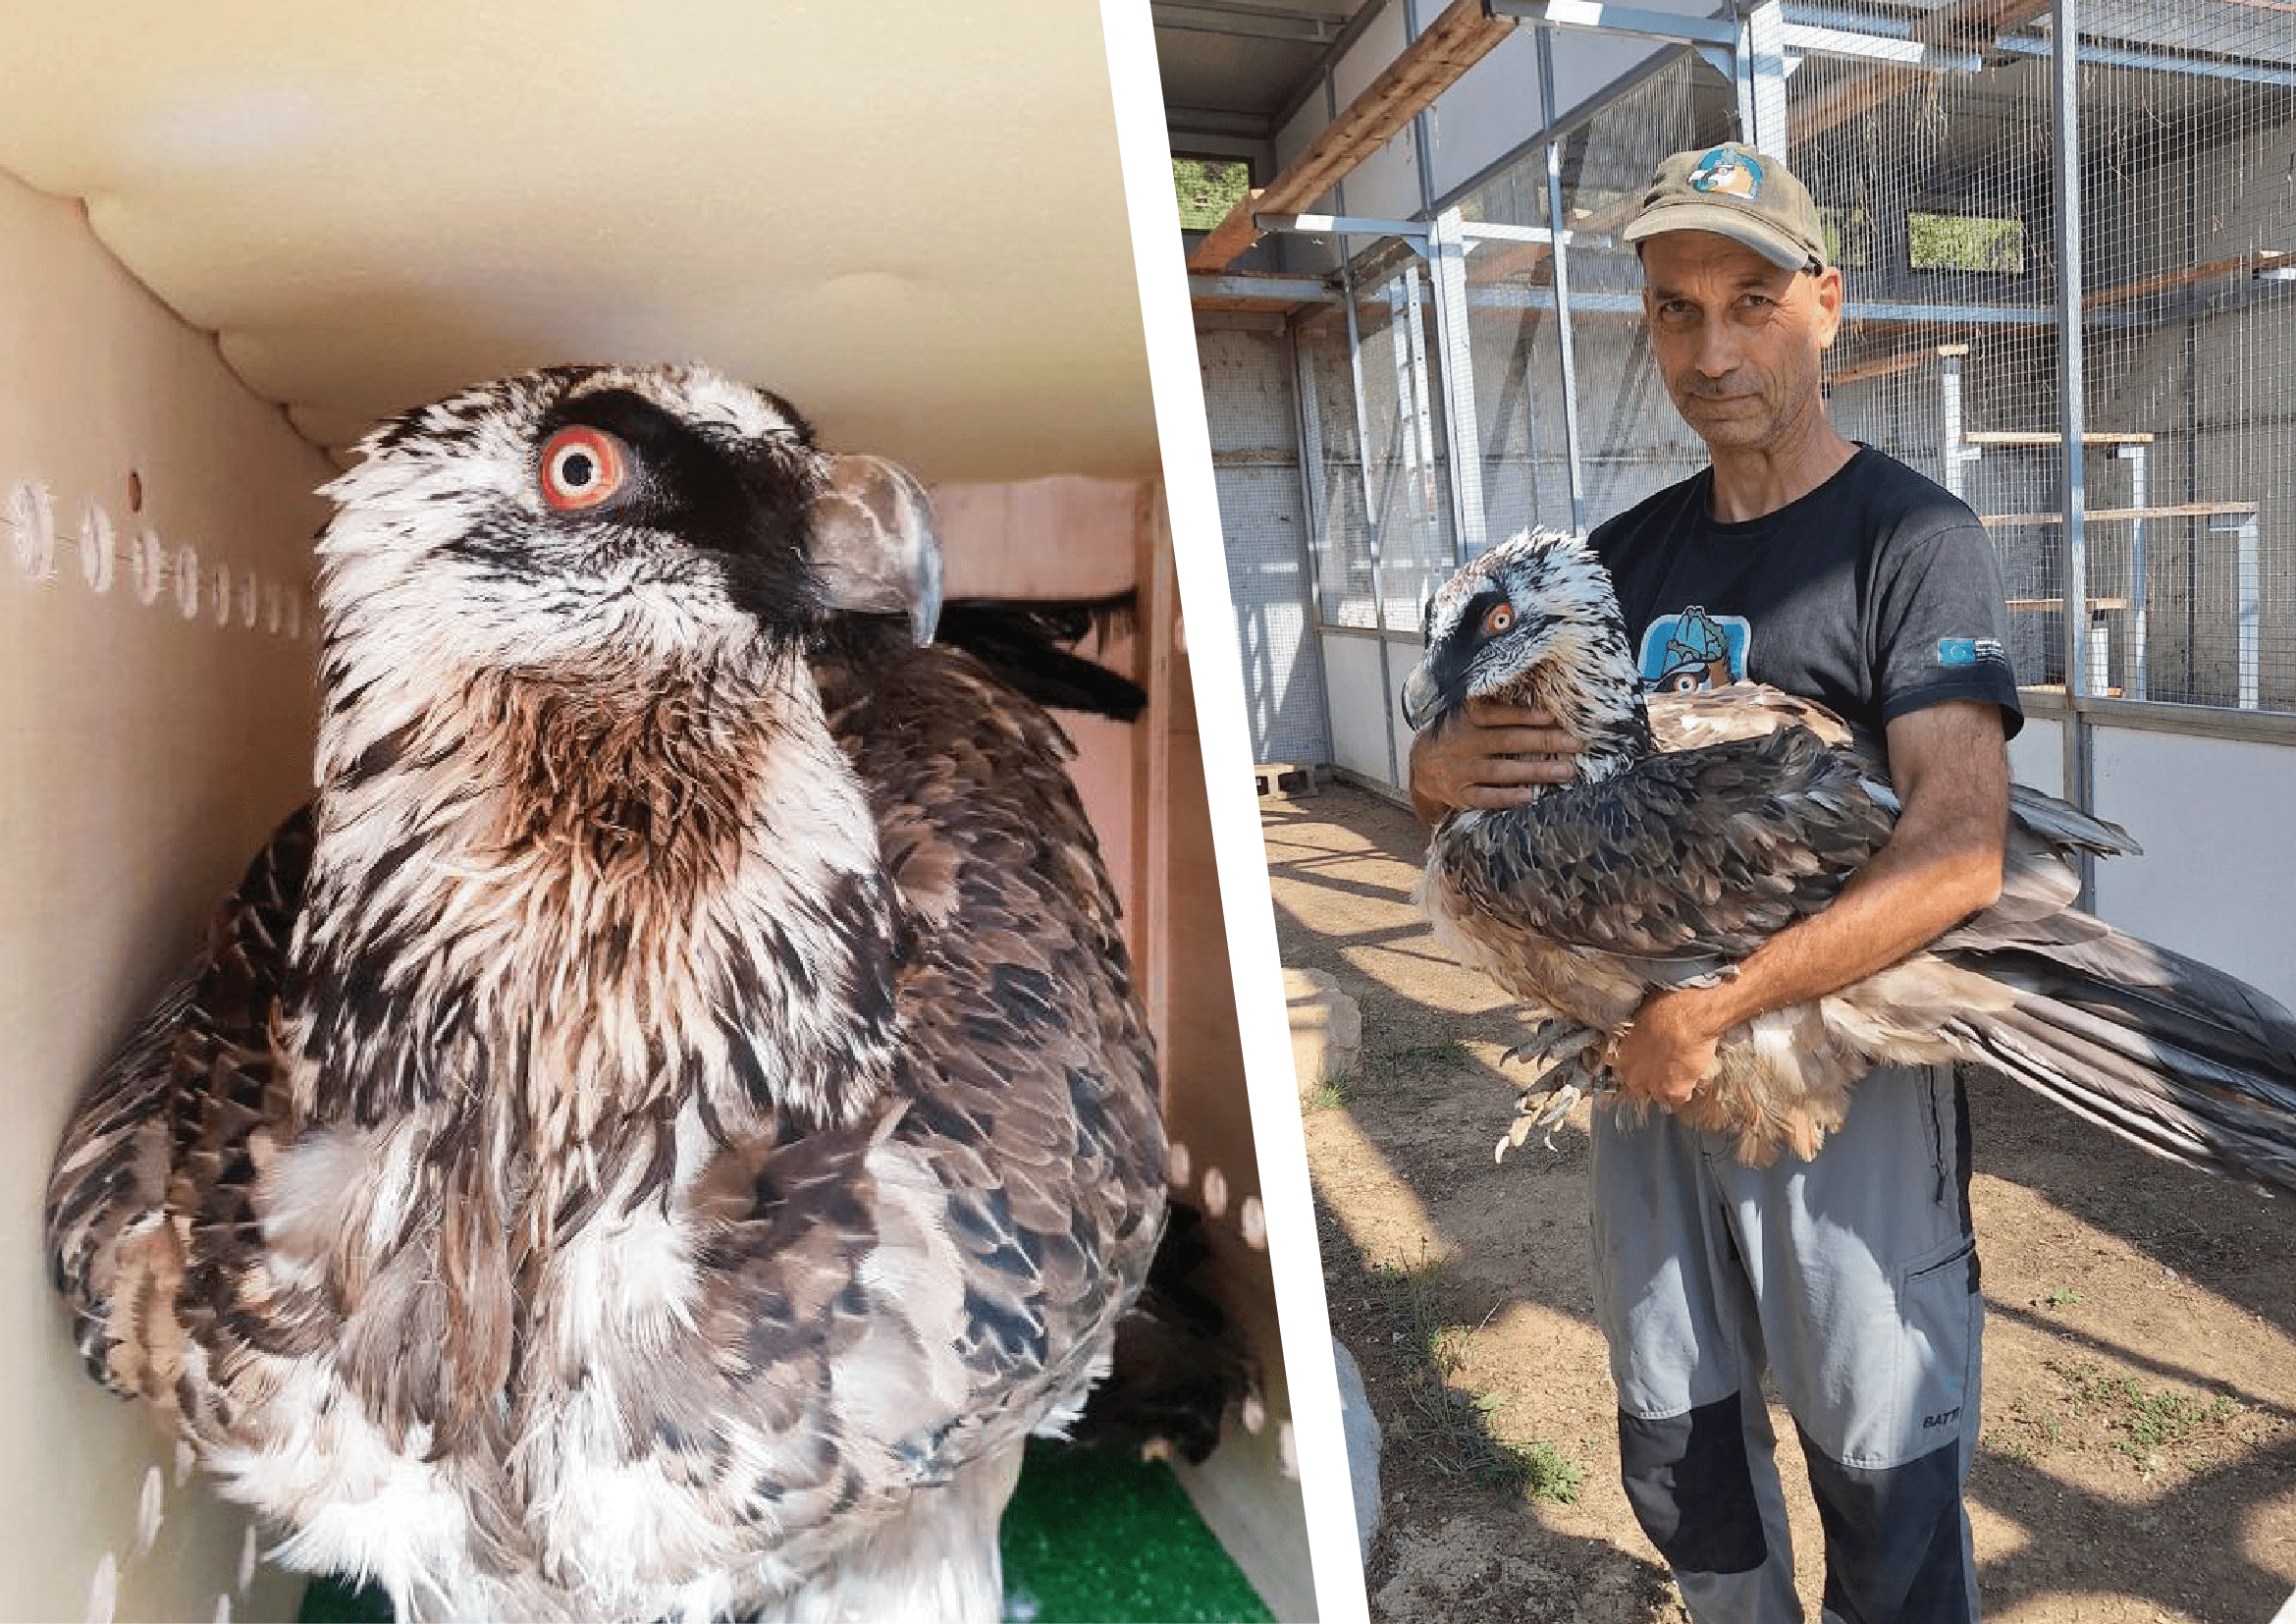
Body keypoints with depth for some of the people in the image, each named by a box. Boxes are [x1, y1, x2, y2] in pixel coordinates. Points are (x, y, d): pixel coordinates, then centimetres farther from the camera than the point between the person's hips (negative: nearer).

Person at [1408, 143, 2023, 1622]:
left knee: (1886, 1495, 9)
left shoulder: (1913, 537, -9)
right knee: (1681, 1470, 20)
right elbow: (1451, 770, 9)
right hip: (1649, 1056, 6)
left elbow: (1957, 852, -23)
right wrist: (1443, 765, -15)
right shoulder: (1628, 551, 8)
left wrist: (1714, 1007, -27)